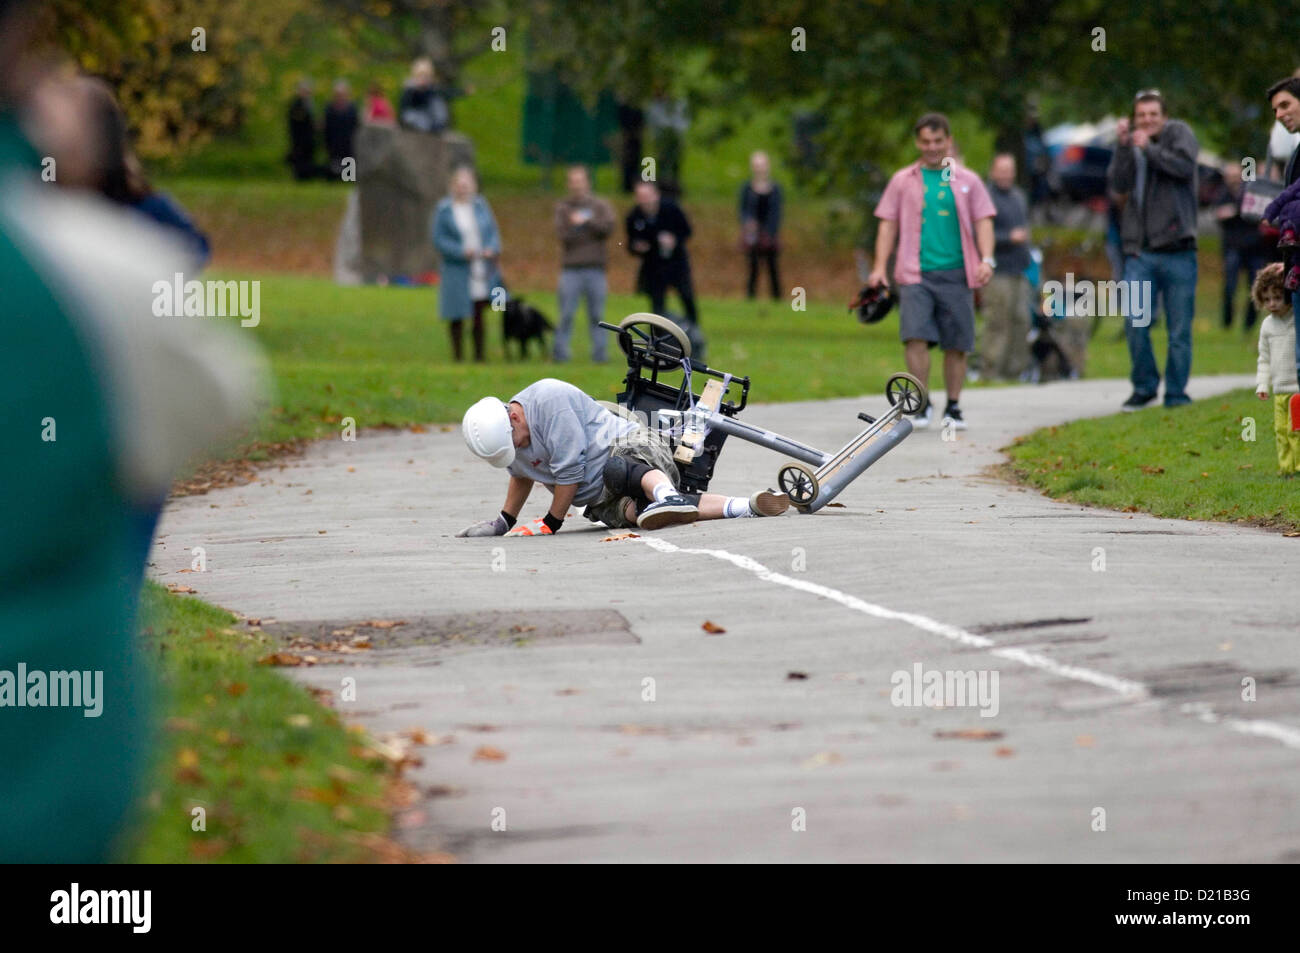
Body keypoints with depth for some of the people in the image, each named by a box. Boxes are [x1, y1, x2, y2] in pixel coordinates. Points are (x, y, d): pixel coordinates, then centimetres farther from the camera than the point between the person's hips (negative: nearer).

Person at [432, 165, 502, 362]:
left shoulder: (481, 206, 8)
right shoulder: (444, 210, -3)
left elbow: (493, 231, 12)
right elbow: (439, 240, -6)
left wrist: (492, 249, -9)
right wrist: (461, 251, -18)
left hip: (482, 271, 3)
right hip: (457, 271, -3)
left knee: (479, 314, 7)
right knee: (458, 316, -1)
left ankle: (479, 353, 13)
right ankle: (458, 352, 6)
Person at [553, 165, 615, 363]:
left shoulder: (601, 205, 11)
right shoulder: (562, 207, 9)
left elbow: (608, 227, -6)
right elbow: (562, 234, -5)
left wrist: (585, 222, -12)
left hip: (595, 267, 1)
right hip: (570, 267, -1)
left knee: (597, 315, 3)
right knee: (566, 314, -6)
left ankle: (599, 354, 6)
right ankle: (560, 352, -3)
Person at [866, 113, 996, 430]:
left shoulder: (967, 181, 11)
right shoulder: (903, 181, 11)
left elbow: (983, 221, 7)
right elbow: (888, 225, 11)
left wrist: (987, 259, -9)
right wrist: (879, 267, 1)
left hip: (956, 273, 1)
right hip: (916, 273, -1)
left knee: (956, 344, 3)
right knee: (915, 336, -14)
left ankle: (953, 407, 16)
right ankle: (921, 404, -3)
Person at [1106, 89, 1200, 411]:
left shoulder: (1179, 132, 5)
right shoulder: (1129, 147, 12)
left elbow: (1185, 166, -14)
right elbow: (1118, 183, -4)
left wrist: (1149, 148, -9)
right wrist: (1123, 146, -11)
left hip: (1178, 251, -2)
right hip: (1140, 252, 2)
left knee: (1180, 329, 1)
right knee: (1135, 323, -7)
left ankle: (1176, 393, 10)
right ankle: (1144, 387, 9)